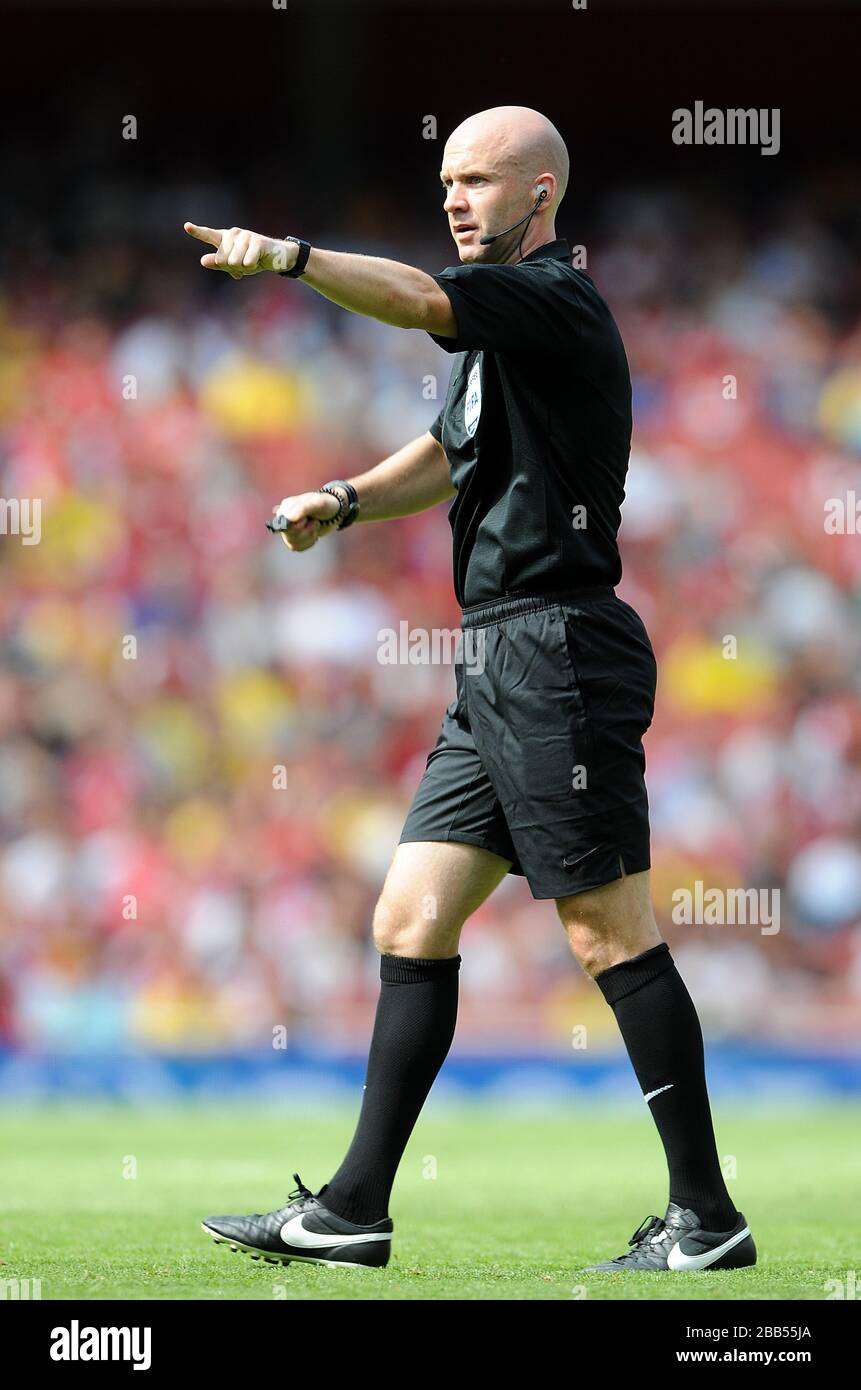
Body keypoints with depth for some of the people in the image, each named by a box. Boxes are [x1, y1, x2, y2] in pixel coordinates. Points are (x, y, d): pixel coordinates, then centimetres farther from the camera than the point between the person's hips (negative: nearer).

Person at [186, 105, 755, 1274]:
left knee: (611, 936, -8)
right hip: (498, 667, 10)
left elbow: (418, 300, -29)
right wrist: (346, 500, 13)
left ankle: (706, 1218, -3)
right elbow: (450, 454, 32)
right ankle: (353, 1211, 9)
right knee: (411, 921, 7)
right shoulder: (501, 319, 20)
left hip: (558, 650, -10)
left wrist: (289, 256, -43)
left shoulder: (555, 299, -10)